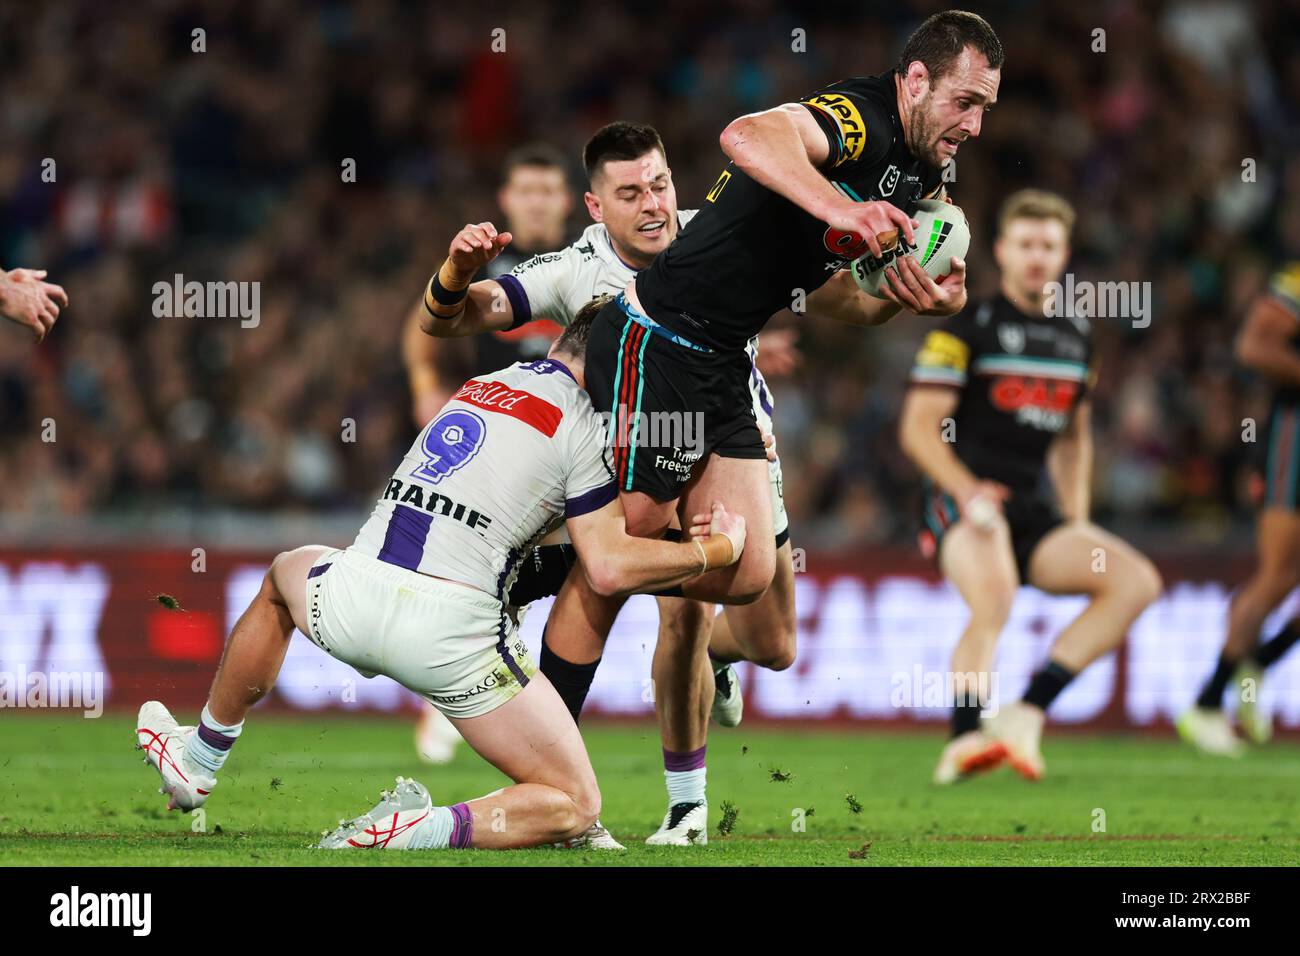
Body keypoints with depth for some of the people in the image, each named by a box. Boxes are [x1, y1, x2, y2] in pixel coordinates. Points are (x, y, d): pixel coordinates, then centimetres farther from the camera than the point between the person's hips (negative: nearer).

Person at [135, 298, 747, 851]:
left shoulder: (484, 386, 23)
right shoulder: (580, 425, 1)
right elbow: (610, 570, -5)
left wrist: (673, 560, 36)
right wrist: (715, 551, 9)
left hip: (352, 603, 6)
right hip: (450, 634, -6)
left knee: (286, 575, 43)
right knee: (575, 807, 5)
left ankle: (197, 763, 46)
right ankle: (412, 831, -19)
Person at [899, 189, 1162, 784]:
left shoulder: (1076, 337, 16)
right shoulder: (967, 327, -3)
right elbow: (918, 427, -8)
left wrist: (1076, 520, 14)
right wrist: (966, 488, -24)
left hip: (1031, 513, 7)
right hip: (962, 500, -7)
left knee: (1137, 580, -12)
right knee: (995, 597, -36)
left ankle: (1028, 711, -17)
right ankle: (965, 741, -35)